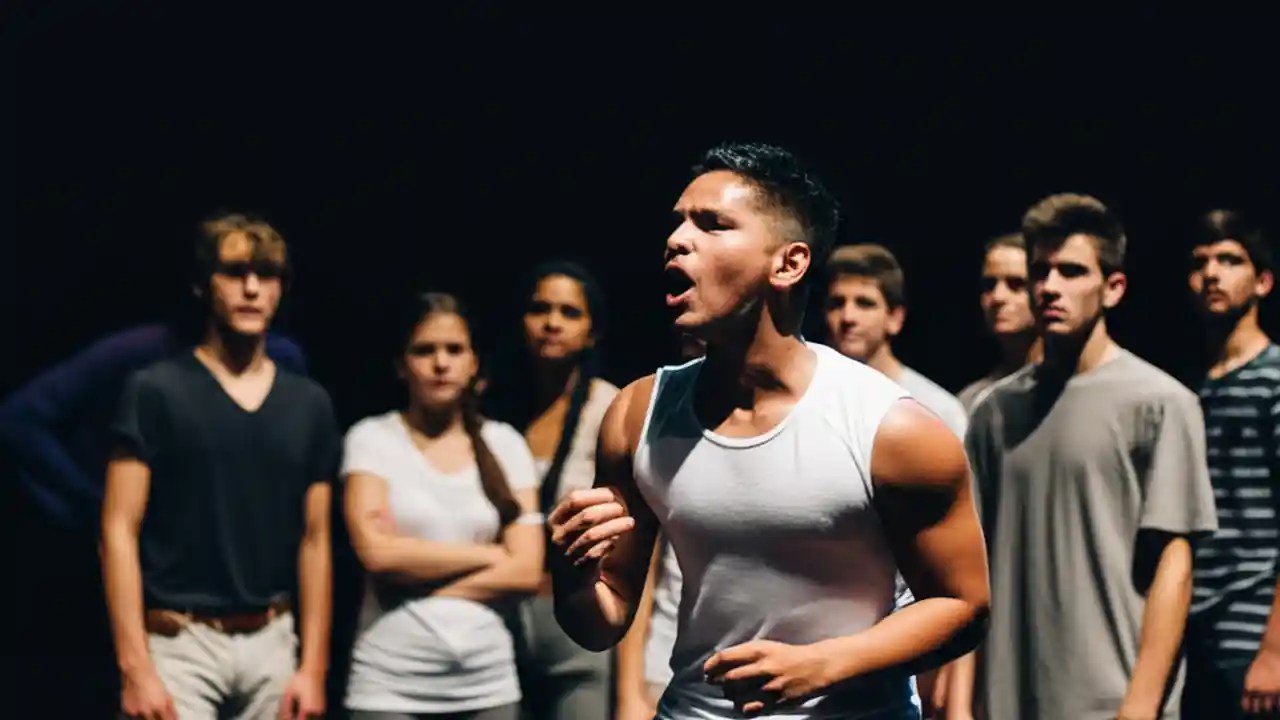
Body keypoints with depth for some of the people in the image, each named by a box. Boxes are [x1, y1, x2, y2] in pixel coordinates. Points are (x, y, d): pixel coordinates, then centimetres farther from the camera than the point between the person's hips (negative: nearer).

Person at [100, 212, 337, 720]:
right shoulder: (156, 392, -2)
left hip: (271, 642, 4)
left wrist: (314, 665, 5)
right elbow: (120, 532, -6)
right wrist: (134, 667, -14)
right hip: (180, 643, -4)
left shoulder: (309, 406, 10)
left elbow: (314, 539, 12)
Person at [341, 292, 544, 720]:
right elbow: (376, 551, -12)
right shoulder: (373, 438, 1)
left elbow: (526, 571, 0)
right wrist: (487, 554, -5)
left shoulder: (504, 443, 8)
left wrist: (417, 576, -8)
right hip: (391, 684, -3)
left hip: (488, 683, 3)